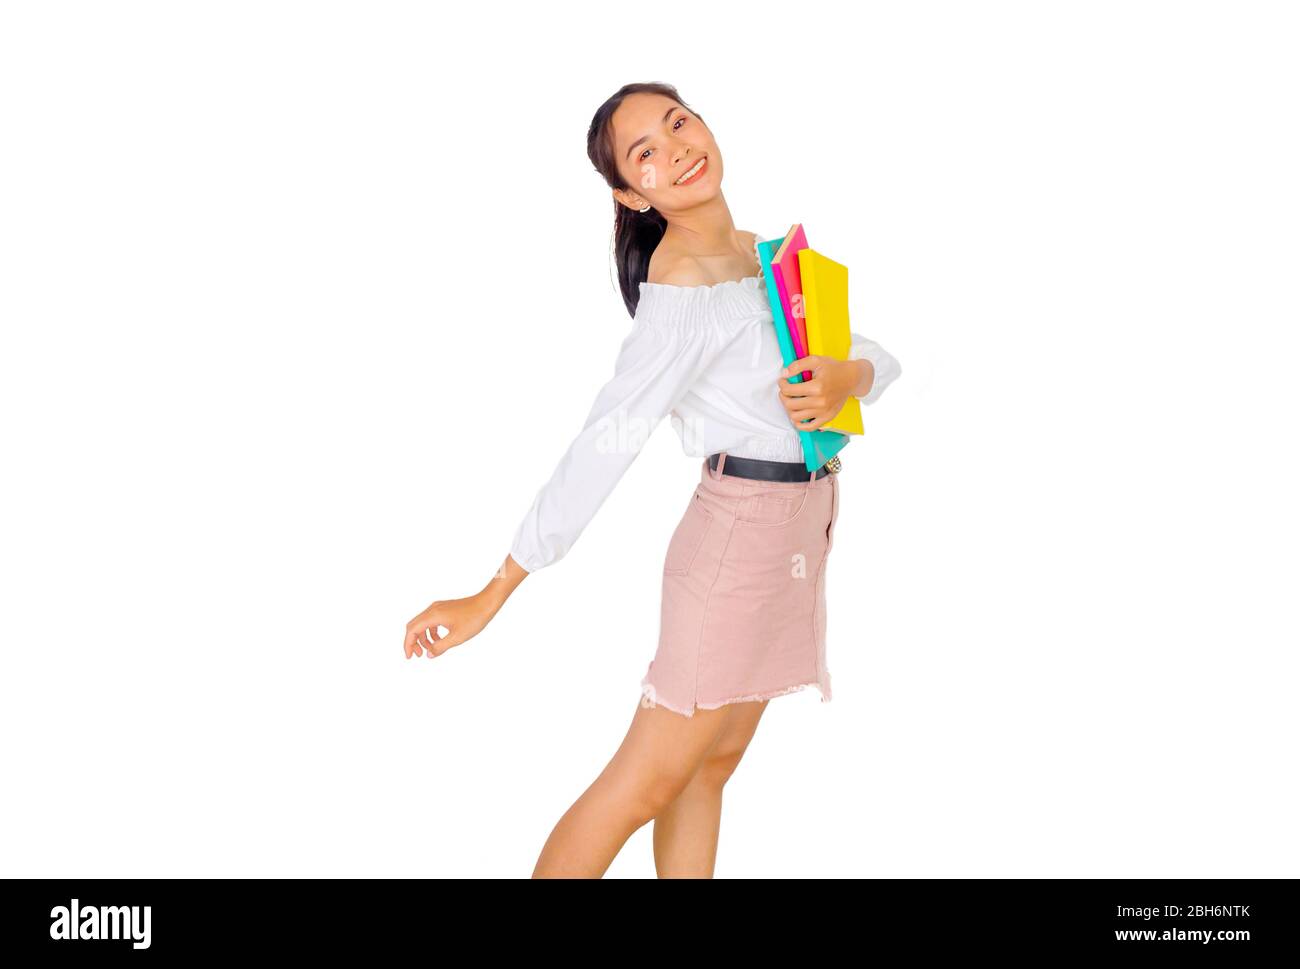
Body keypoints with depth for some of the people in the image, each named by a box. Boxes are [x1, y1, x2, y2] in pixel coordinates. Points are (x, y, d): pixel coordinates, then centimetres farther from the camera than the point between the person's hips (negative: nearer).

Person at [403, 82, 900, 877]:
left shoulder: (758, 250, 8)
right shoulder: (683, 288, -19)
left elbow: (880, 358, 8)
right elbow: (603, 446, -24)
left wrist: (847, 378, -17)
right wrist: (492, 596, -26)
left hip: (795, 535, 8)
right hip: (744, 535, -8)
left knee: (710, 764, 14)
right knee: (647, 782, -3)